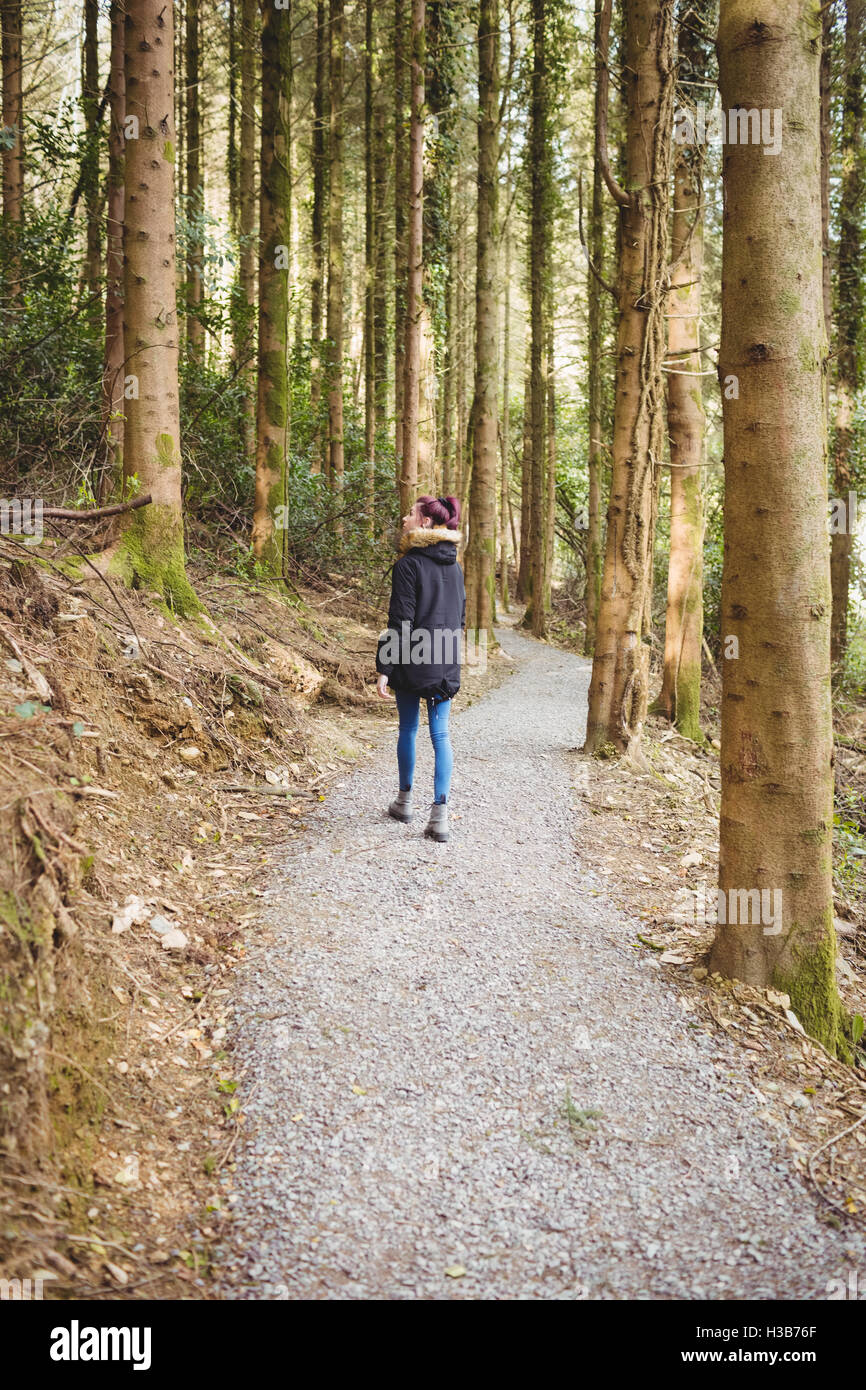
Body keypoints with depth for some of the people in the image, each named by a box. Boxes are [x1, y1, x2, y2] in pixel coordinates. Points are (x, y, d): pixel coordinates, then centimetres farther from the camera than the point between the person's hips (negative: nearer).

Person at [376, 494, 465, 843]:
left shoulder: (408, 565, -12)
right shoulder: (454, 565, 8)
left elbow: (400, 621, -15)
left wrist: (384, 668, -12)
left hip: (411, 661, -4)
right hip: (445, 664, 5)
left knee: (408, 728, 12)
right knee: (441, 735, 3)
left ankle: (405, 799, 27)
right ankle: (440, 813, -3)